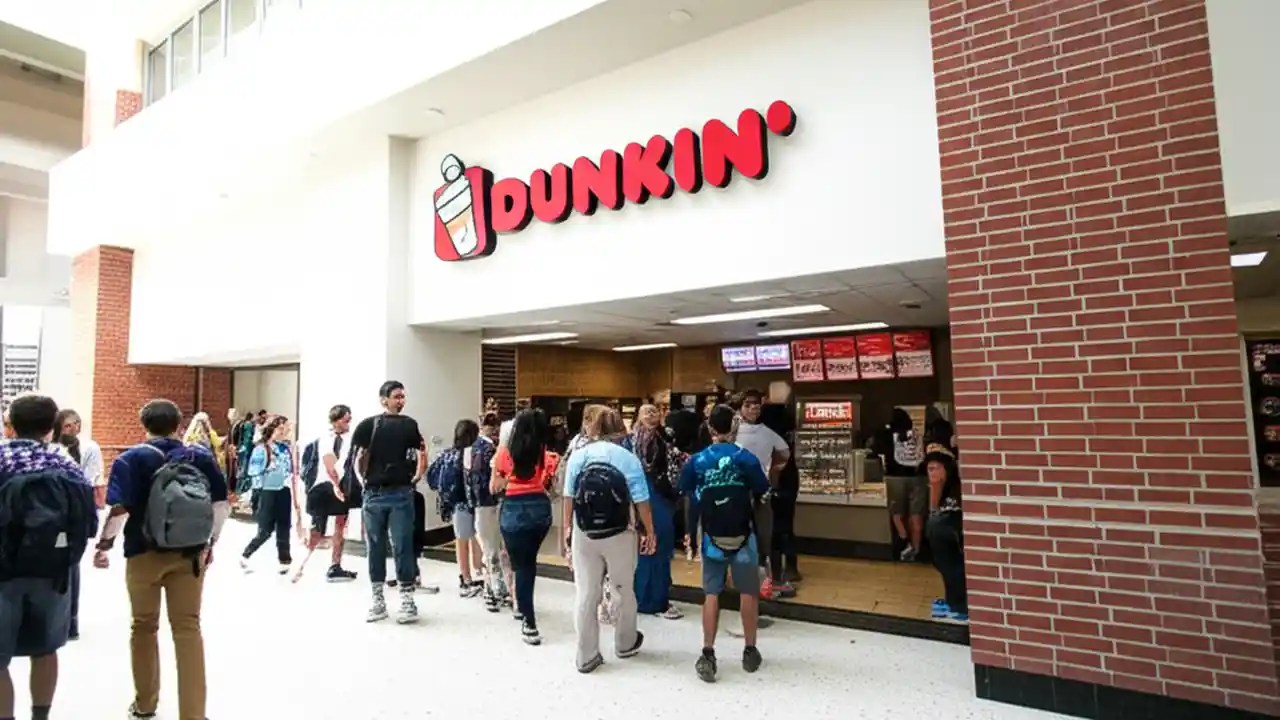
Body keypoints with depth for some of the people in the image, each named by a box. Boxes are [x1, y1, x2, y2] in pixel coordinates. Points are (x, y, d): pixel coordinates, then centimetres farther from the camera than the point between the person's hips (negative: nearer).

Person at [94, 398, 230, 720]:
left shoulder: (131, 459, -6)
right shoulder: (202, 457, 1)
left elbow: (120, 509, -14)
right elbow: (222, 504, 1)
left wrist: (104, 543, -1)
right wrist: (210, 542, 12)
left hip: (144, 553, -1)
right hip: (191, 554, 1)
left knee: (144, 626, 17)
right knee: (188, 627, 5)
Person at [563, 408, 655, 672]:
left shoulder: (578, 456, -3)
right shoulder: (628, 458, -9)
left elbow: (569, 497, -1)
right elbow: (641, 501, -10)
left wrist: (567, 529, 10)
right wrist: (650, 532, 2)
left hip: (584, 535, 1)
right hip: (618, 536, -1)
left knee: (586, 595, 11)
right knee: (624, 592, 20)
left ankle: (587, 656, 20)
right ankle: (626, 644, 38)